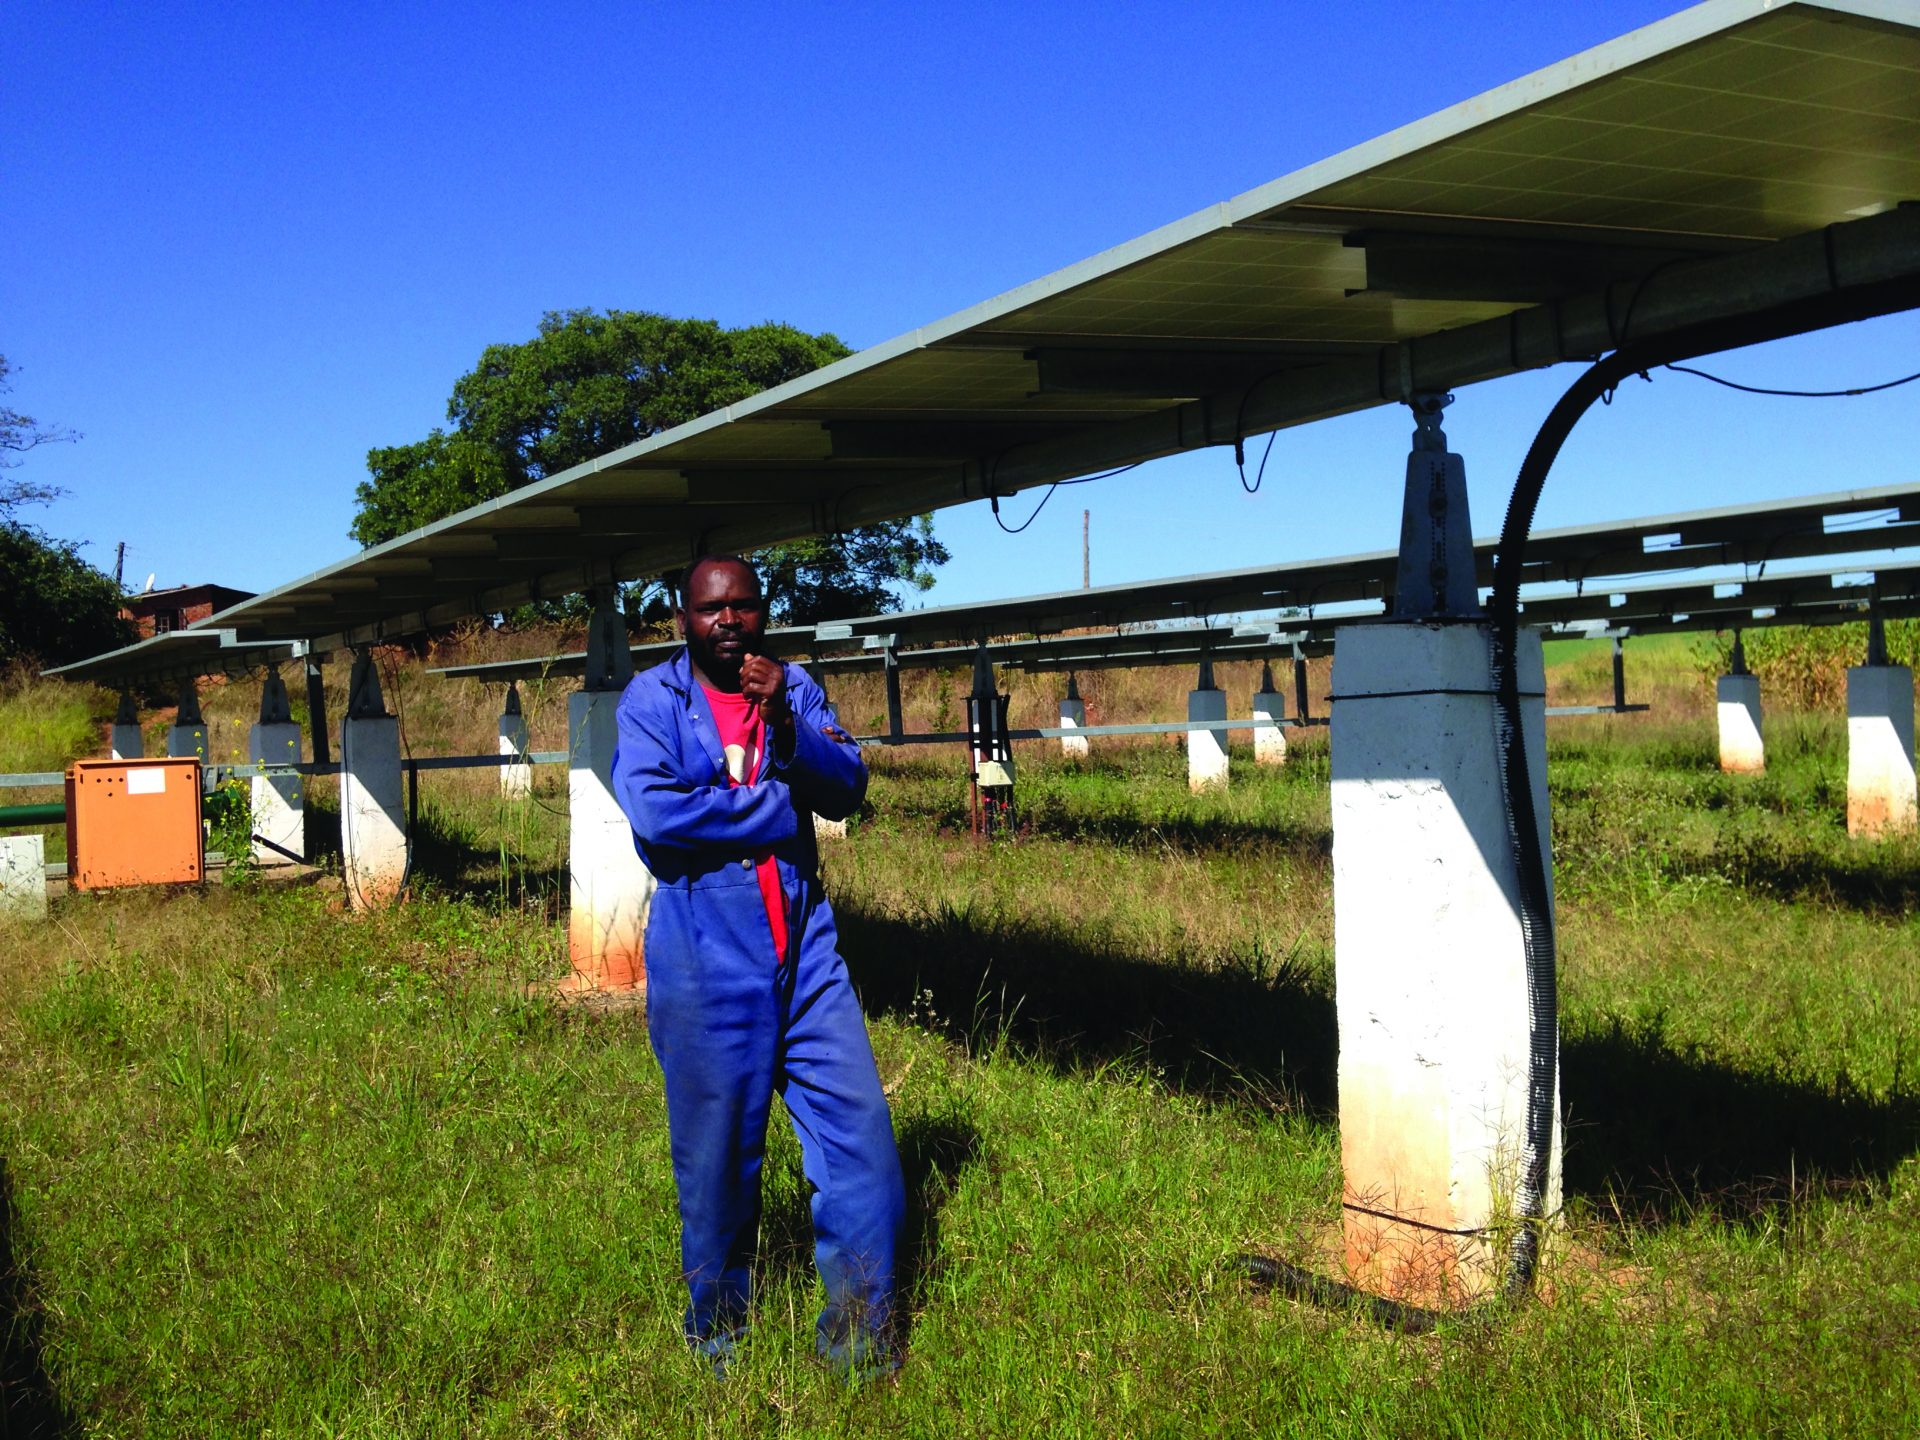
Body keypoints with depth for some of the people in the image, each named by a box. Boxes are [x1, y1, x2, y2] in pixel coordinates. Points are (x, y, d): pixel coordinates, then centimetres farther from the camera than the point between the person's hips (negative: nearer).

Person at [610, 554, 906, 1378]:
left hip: (805, 951, 4)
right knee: (718, 1155, 6)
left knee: (860, 1131, 0)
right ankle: (719, 1338, 26)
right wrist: (778, 807, -10)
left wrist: (786, 720, -17)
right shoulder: (652, 699, -1)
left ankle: (859, 1339, 13)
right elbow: (653, 811, -17)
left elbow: (847, 788, 0)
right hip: (705, 964, -3)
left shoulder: (793, 689, 11)